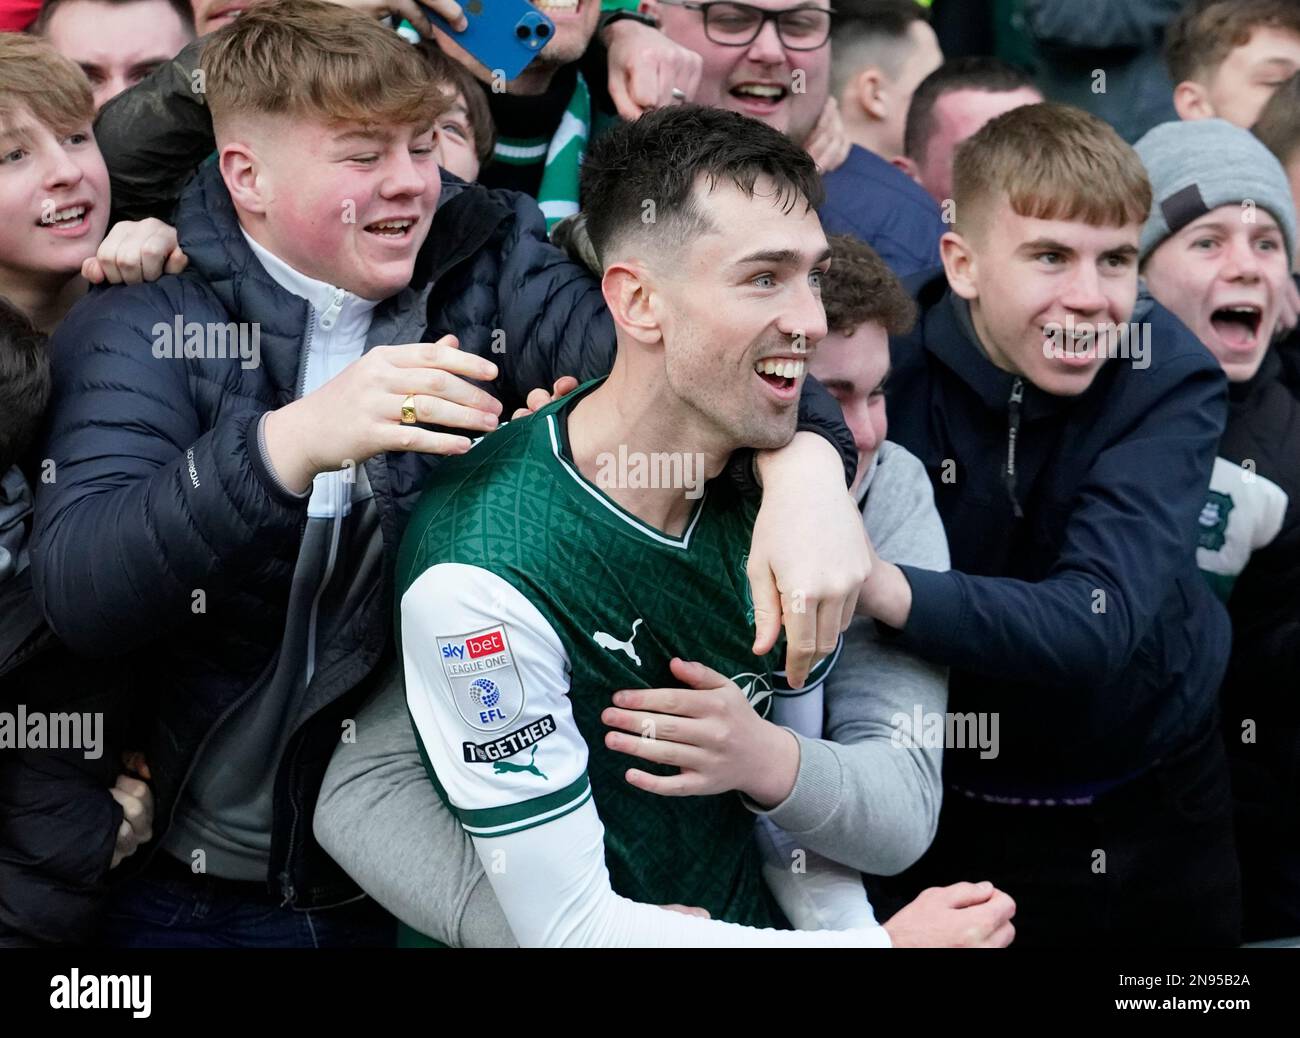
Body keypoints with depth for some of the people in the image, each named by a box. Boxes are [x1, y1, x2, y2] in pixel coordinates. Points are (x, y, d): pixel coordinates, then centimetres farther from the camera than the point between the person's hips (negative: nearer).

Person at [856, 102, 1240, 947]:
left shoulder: (1171, 379, -18)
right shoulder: (886, 361, -16)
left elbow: (1096, 623, -31)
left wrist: (891, 592, -46)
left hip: (1159, 812, 1)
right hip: (954, 818, -1)